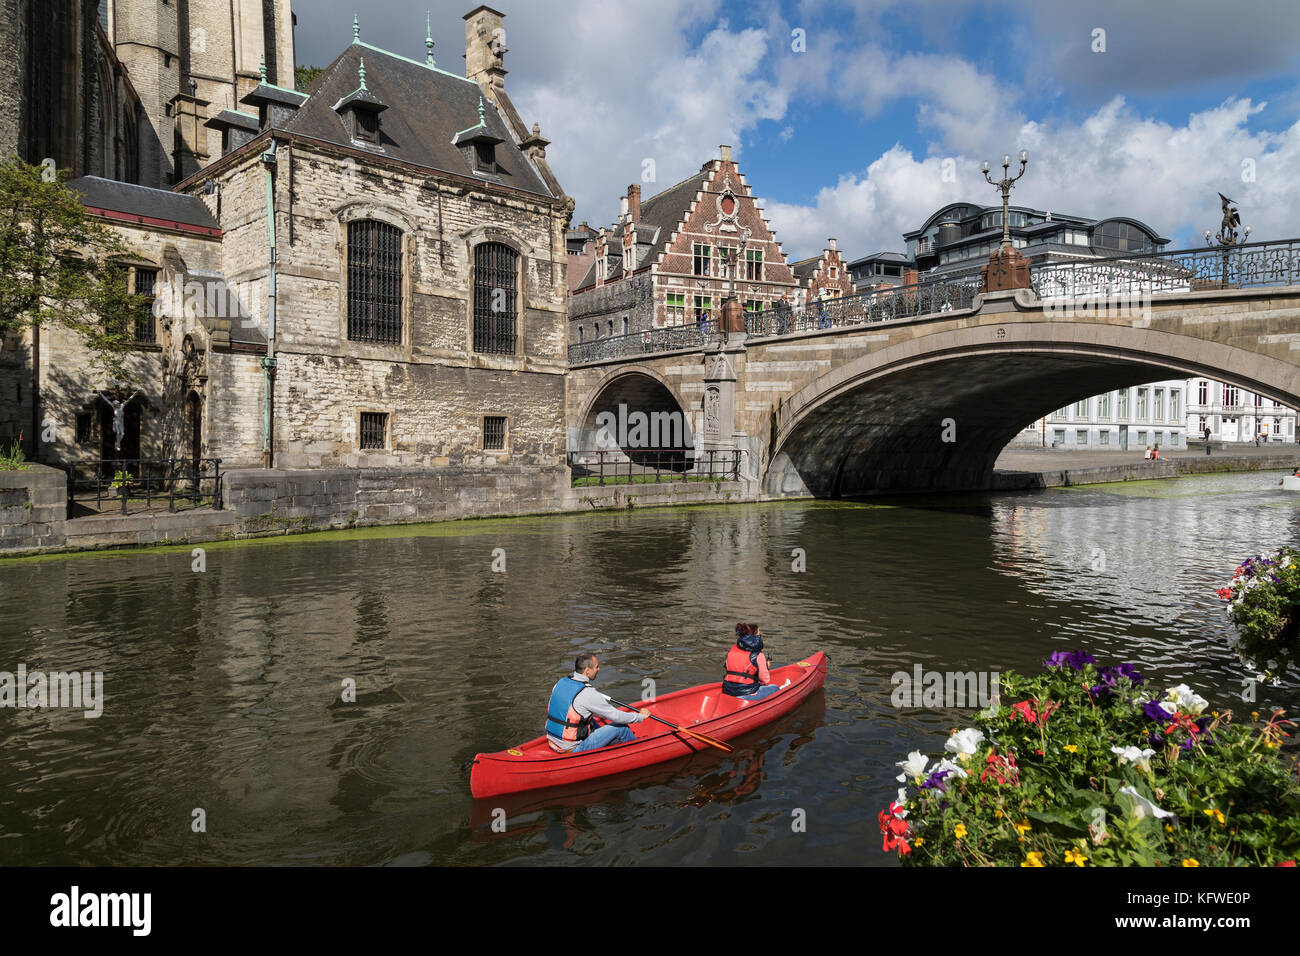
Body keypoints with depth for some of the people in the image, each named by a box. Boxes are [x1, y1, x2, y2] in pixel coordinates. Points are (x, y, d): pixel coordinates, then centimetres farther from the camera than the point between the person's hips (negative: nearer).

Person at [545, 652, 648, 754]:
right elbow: (616, 716, -12)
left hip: (553, 742, 8)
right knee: (621, 727, 1)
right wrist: (641, 716, 5)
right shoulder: (588, 694, -21)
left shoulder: (560, 683, 1)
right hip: (572, 749, -8)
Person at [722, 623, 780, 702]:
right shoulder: (758, 656, -13)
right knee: (774, 688, 17)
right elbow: (765, 680, -4)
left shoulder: (732, 649, 5)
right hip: (746, 695, -7)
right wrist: (766, 667, 15)